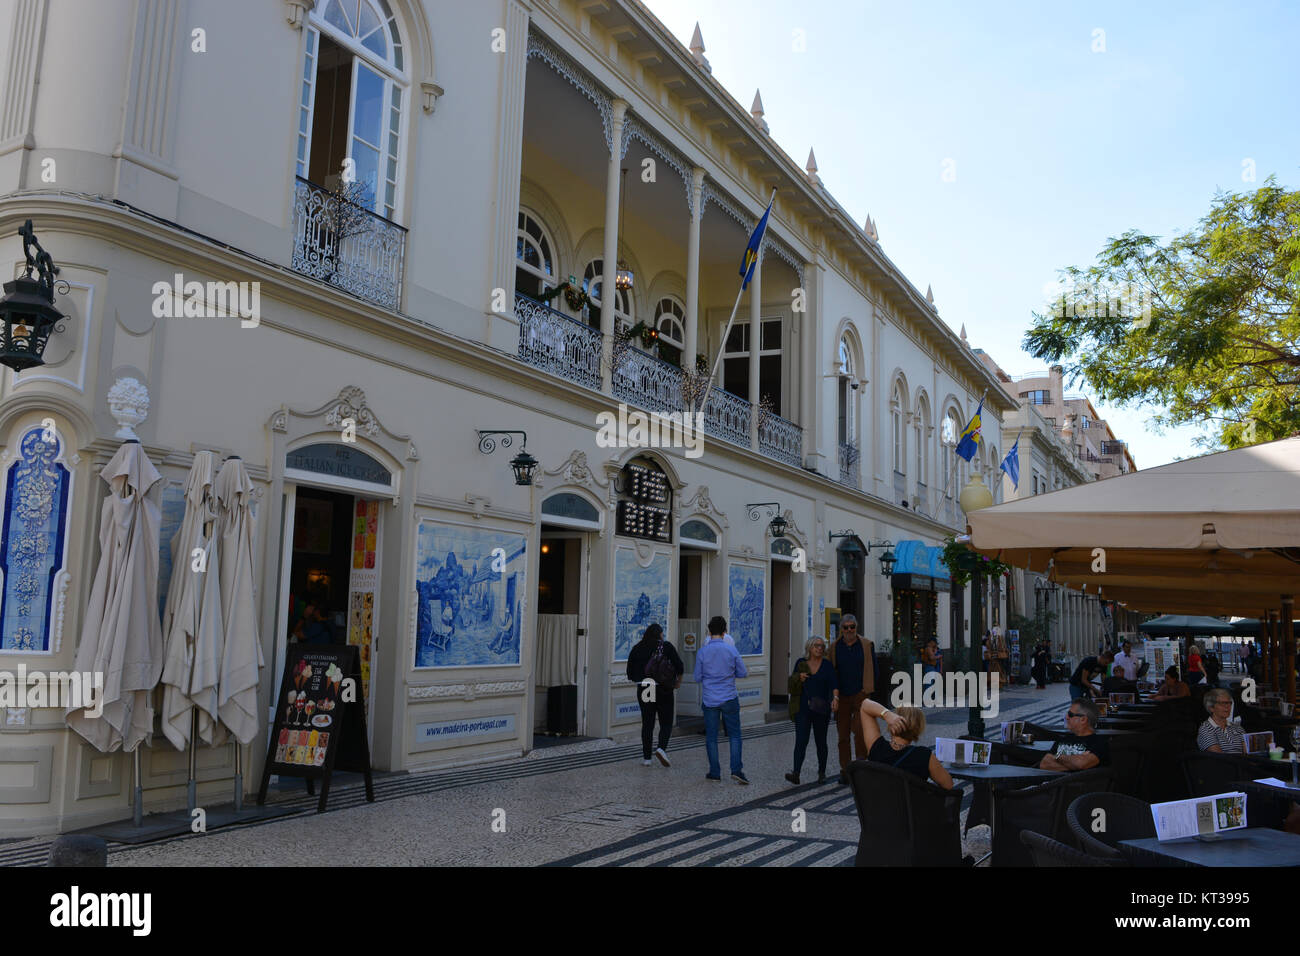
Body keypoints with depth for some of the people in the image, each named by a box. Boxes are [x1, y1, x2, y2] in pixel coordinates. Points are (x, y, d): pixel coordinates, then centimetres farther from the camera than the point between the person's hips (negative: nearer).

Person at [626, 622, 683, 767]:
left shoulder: (637, 649, 4)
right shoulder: (666, 647, -3)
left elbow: (630, 673, 4)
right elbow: (679, 667, -8)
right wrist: (678, 682, 7)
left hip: (644, 690, 3)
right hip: (664, 690, -3)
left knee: (647, 724, 10)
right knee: (666, 723, 7)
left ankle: (646, 758, 9)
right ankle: (661, 748, -16)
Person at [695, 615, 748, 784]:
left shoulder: (702, 652, -6)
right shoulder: (732, 650, -6)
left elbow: (697, 678, 0)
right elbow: (743, 673, 1)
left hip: (710, 700, 0)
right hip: (729, 699, 0)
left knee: (711, 737, 9)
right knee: (734, 735, 7)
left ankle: (715, 772, 12)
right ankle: (736, 769, -3)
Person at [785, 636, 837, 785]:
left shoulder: (827, 665, 0)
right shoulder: (801, 663, 5)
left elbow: (833, 684, -7)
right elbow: (793, 683, 15)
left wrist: (835, 697, -25)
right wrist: (799, 678, -6)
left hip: (821, 709, 0)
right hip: (803, 708, 1)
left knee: (821, 741, 10)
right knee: (801, 741, -9)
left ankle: (822, 773, 23)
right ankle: (796, 774, -15)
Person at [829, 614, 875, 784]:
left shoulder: (867, 645, 2)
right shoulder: (834, 648, 5)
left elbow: (873, 670, 5)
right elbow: (831, 673, 7)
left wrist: (869, 690, -2)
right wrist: (834, 696, -1)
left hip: (861, 695, -2)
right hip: (842, 697, 2)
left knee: (859, 730, -16)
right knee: (843, 736, 6)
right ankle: (845, 771, 14)